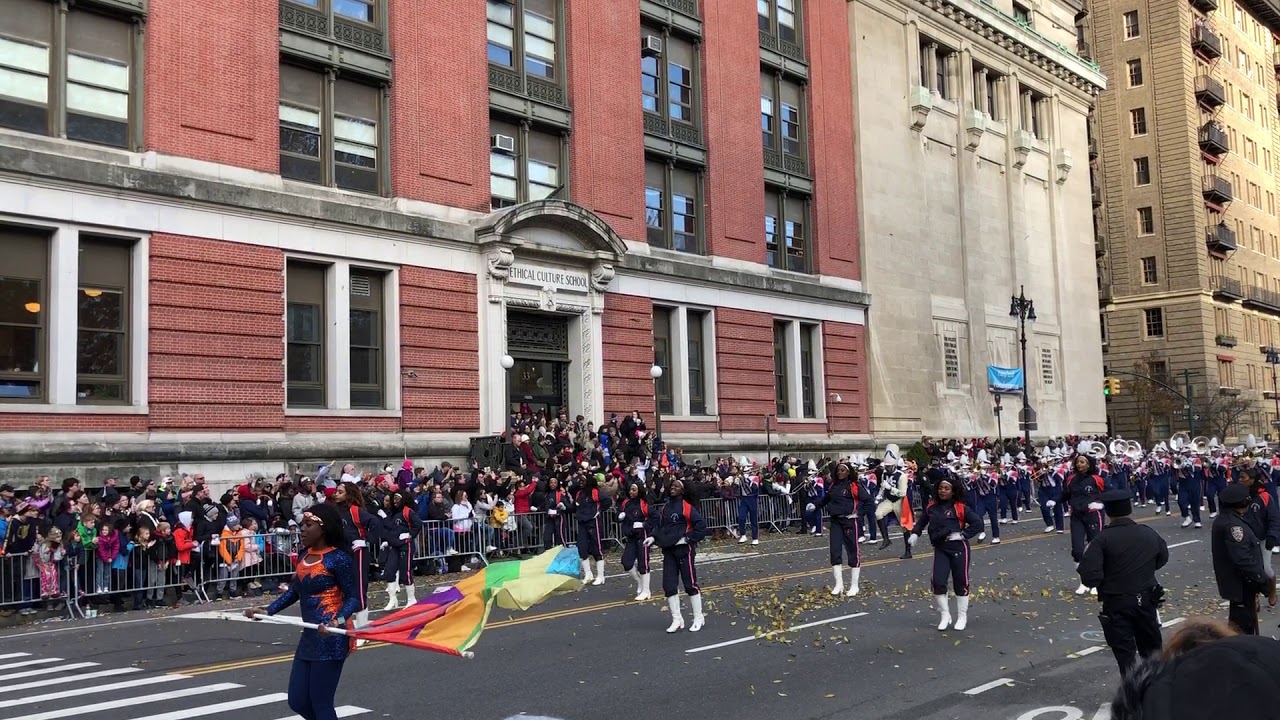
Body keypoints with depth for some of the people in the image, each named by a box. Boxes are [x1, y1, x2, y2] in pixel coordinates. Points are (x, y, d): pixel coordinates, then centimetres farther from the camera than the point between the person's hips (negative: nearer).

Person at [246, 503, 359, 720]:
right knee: (297, 701, 12)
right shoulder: (304, 556, 9)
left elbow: (354, 598, -13)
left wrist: (338, 621, -29)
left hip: (331, 639, -8)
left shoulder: (338, 558, -14)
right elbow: (294, 591, 20)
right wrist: (267, 611, 12)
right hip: (309, 637, 8)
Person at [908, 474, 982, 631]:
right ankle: (945, 616, 11)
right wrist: (915, 533, 5)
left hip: (958, 548, -3)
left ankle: (962, 617, 22)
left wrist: (962, 535, -14)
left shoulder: (960, 508, -8)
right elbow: (922, 521, 21)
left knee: (960, 583, 6)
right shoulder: (931, 507, 5)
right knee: (938, 582, -7)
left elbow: (978, 523, -9)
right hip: (940, 549, 3)